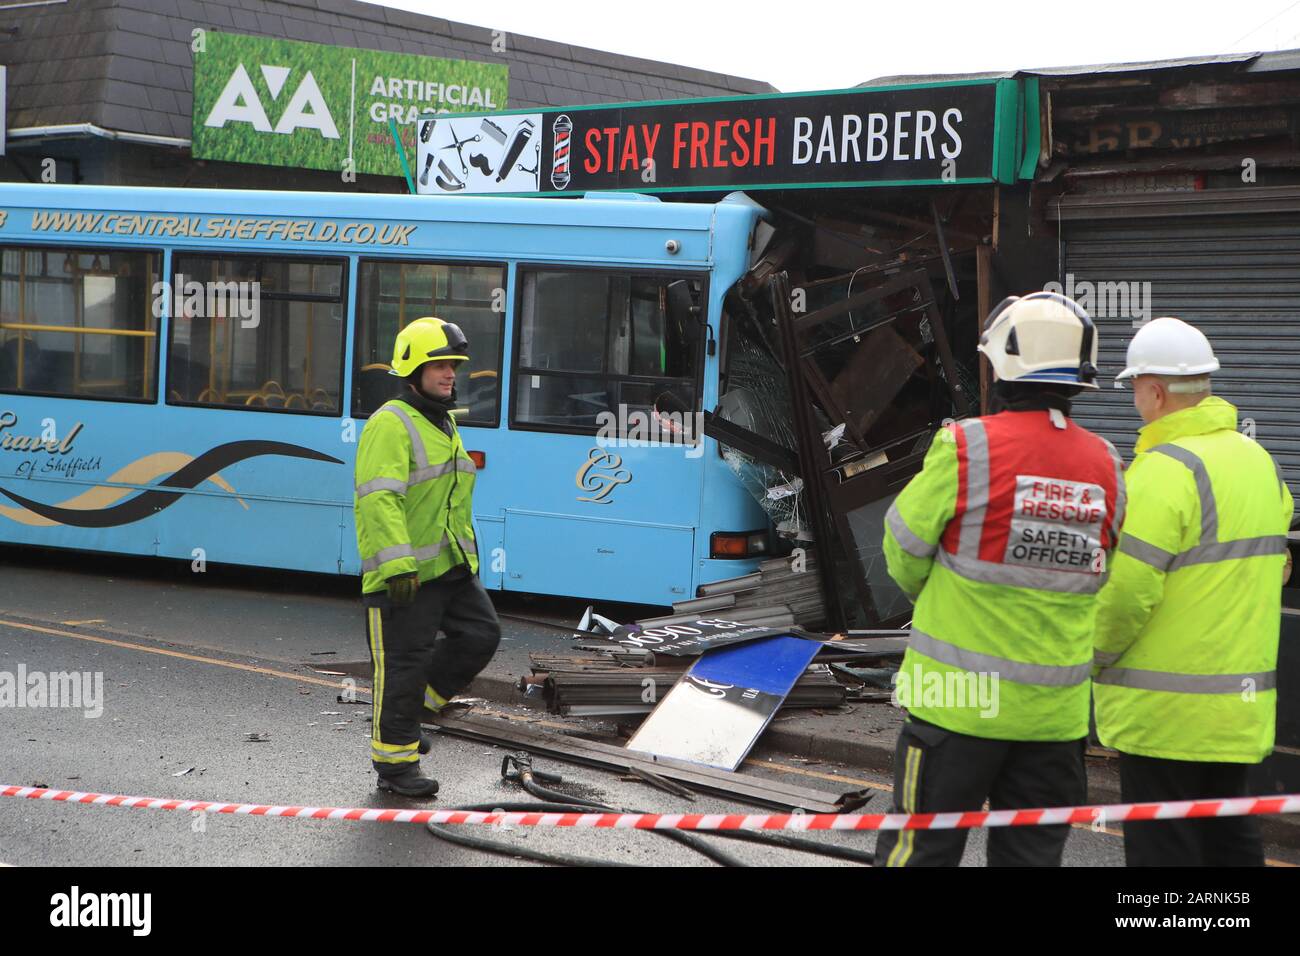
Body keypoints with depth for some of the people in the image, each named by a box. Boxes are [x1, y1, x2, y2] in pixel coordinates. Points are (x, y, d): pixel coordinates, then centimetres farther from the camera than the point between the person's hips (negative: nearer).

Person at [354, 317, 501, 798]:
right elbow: (379, 499, -24)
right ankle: (395, 763, 10)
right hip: (402, 575, -9)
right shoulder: (391, 424, -14)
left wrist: (467, 554, 27)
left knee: (480, 635, 5)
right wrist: (398, 567, -30)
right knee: (404, 663, -2)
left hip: (450, 565, 9)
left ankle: (411, 705, 22)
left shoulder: (444, 424, 17)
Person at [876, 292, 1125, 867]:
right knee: (1032, 853, 13)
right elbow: (1110, 584, 7)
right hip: (1056, 711, 4)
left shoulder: (965, 449, -15)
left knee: (923, 847, 7)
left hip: (958, 698, -4)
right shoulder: (1106, 468, -1)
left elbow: (905, 552, -3)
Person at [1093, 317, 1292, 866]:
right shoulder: (1257, 460, 9)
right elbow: (1270, 565, 17)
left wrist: (1097, 655, -6)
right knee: (1227, 835, 18)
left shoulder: (1165, 470, -19)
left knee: (1162, 846, 1)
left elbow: (1126, 589, -22)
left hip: (1167, 708, -8)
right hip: (1242, 697, 8)